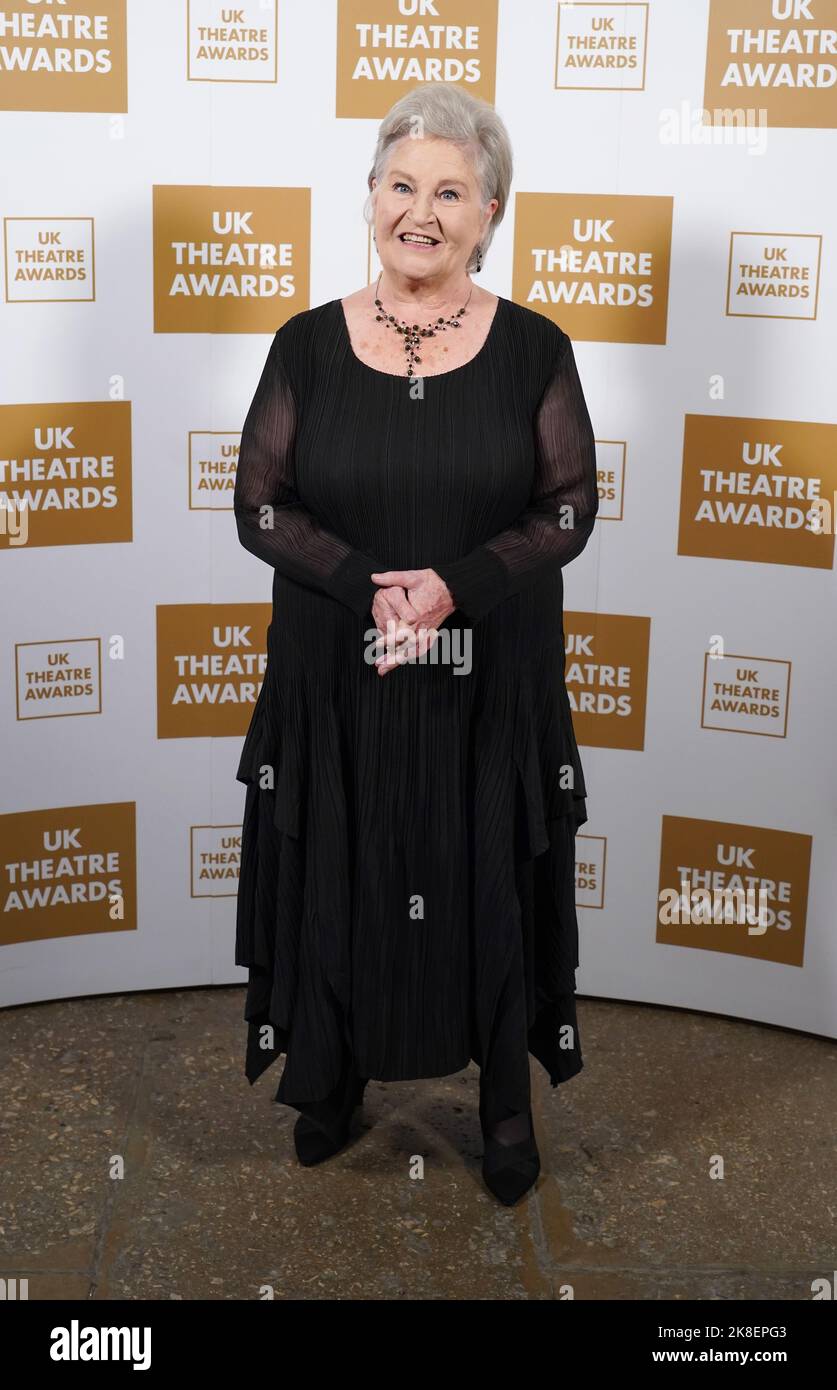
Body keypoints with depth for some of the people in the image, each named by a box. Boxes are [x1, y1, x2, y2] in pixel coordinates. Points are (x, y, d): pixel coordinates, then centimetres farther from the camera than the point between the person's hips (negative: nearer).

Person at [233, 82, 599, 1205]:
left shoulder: (534, 350, -3)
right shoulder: (309, 344, -1)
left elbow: (569, 510, -3)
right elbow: (260, 508, -2)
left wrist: (456, 586, -19)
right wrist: (369, 585, -18)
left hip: (492, 683, 0)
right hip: (335, 680, 1)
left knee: (494, 888, 10)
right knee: (338, 881, 12)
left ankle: (508, 1100, 31)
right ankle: (331, 1078, 36)